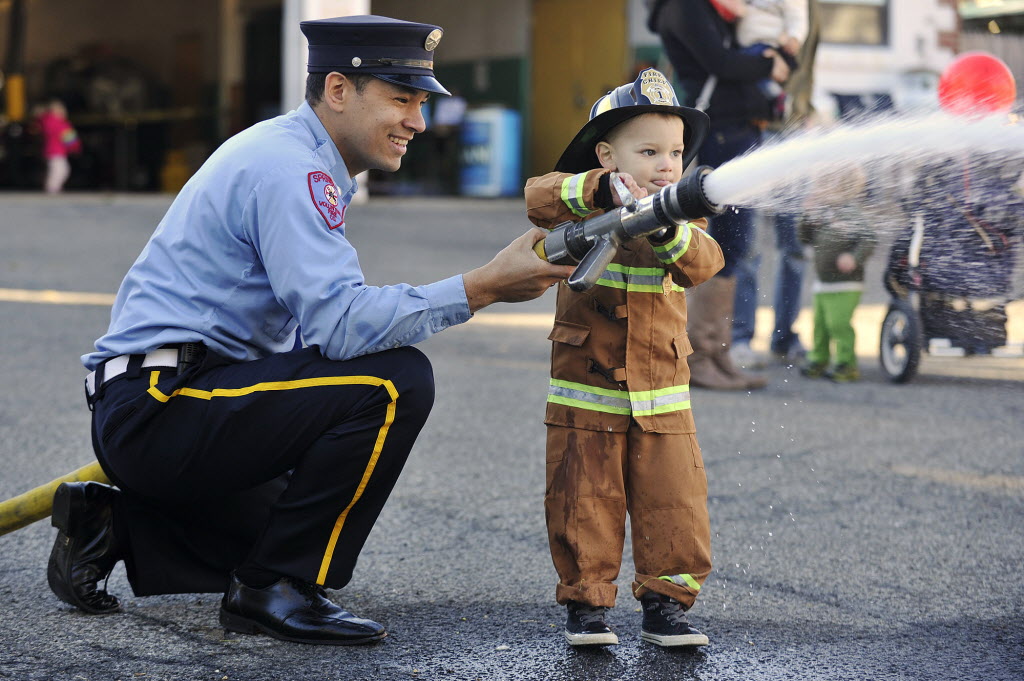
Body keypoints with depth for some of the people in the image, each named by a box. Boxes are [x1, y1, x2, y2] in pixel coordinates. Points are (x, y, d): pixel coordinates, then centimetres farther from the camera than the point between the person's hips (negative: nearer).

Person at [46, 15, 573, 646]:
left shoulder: (291, 158, 17)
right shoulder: (288, 168, -15)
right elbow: (341, 322, -28)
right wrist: (480, 288, -27)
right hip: (159, 408, -11)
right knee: (396, 380, -21)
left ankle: (120, 526, 14)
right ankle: (276, 589, -12)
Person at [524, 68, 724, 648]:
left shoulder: (682, 218, 6)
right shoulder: (582, 207, -1)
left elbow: (705, 261, -15)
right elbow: (540, 196, -22)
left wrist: (668, 232, -35)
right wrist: (600, 190, -38)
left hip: (662, 399, 2)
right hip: (585, 398, -2)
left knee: (675, 506, 1)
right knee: (585, 506, 1)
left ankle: (667, 604, 12)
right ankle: (586, 603, 14)